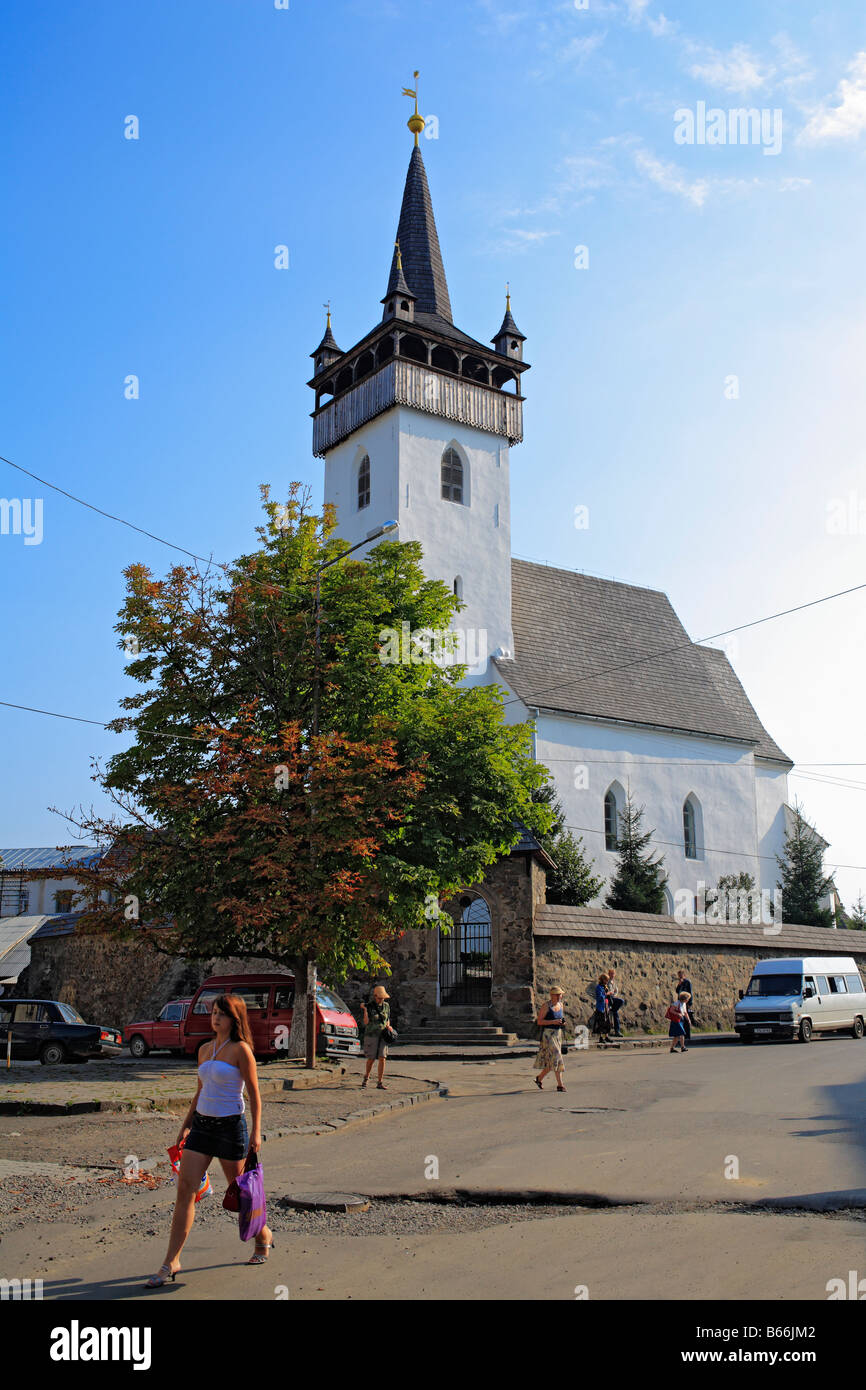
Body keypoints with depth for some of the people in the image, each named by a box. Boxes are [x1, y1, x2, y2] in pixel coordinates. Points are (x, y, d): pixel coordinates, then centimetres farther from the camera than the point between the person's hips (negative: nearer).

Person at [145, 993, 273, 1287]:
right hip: (201, 1125, 6)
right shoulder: (205, 1050, 9)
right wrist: (186, 1125, 18)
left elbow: (254, 1094, -8)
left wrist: (256, 1133, -11)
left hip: (230, 1127, -6)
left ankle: (263, 1235, 34)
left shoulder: (241, 1050, -10)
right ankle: (171, 1262, 2)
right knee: (185, 1191, -2)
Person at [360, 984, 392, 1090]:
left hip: (382, 1035, 3)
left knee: (382, 1058, -6)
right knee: (371, 1059, 3)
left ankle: (380, 1083, -3)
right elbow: (365, 1023, -14)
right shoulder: (368, 1006, -9)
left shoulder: (386, 1006, 4)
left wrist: (388, 1026, -3)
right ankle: (366, 1077, 31)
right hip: (371, 1035, -3)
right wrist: (365, 1010, -24)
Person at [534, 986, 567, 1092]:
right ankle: (560, 1084, -13)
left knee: (550, 1062, 10)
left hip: (558, 1034, 7)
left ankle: (539, 1078, 29)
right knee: (556, 1056, -15)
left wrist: (562, 1022, 1)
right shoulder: (546, 1006, -11)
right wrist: (553, 1021, -21)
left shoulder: (560, 1005, 10)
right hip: (548, 1034, -7)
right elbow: (539, 1021, -13)